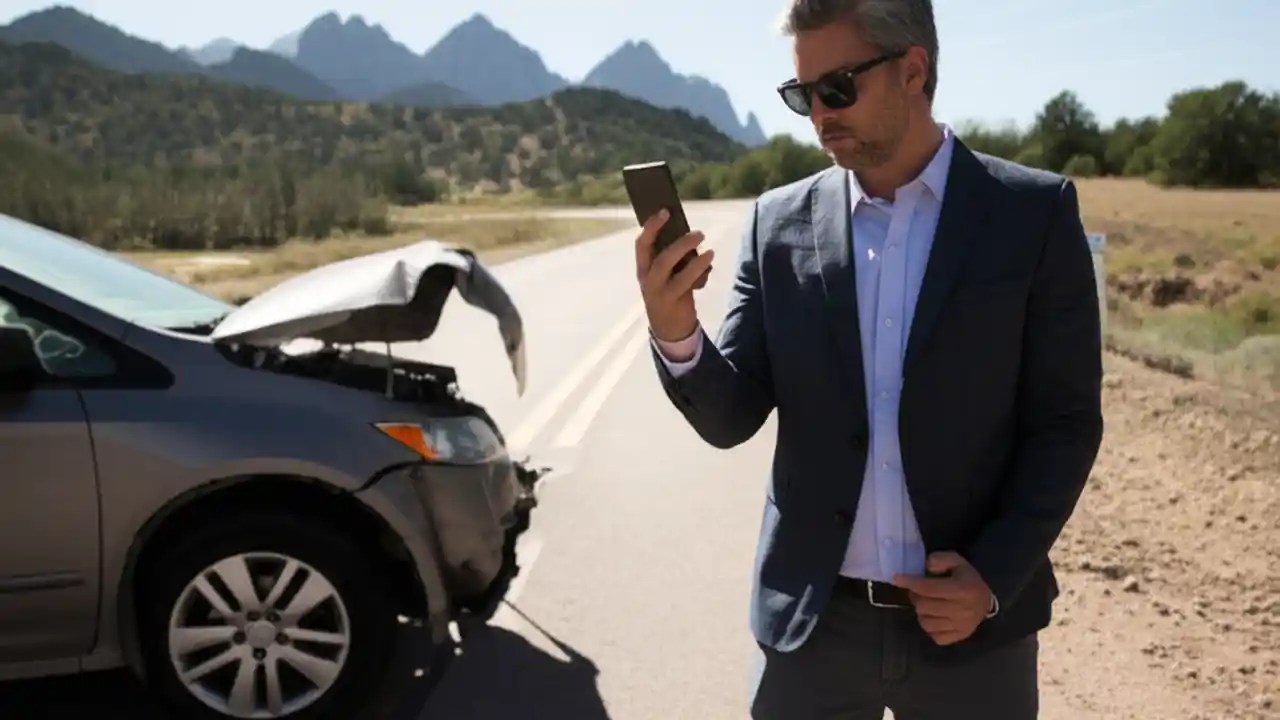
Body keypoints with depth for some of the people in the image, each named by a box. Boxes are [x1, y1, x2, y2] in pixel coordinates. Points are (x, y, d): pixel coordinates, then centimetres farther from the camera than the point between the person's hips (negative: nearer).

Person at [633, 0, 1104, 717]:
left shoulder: (1035, 211, -5)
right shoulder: (779, 221, -1)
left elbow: (1066, 419, -3)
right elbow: (732, 417, -3)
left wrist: (996, 575, -12)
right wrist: (676, 333, -21)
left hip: (972, 623, -1)